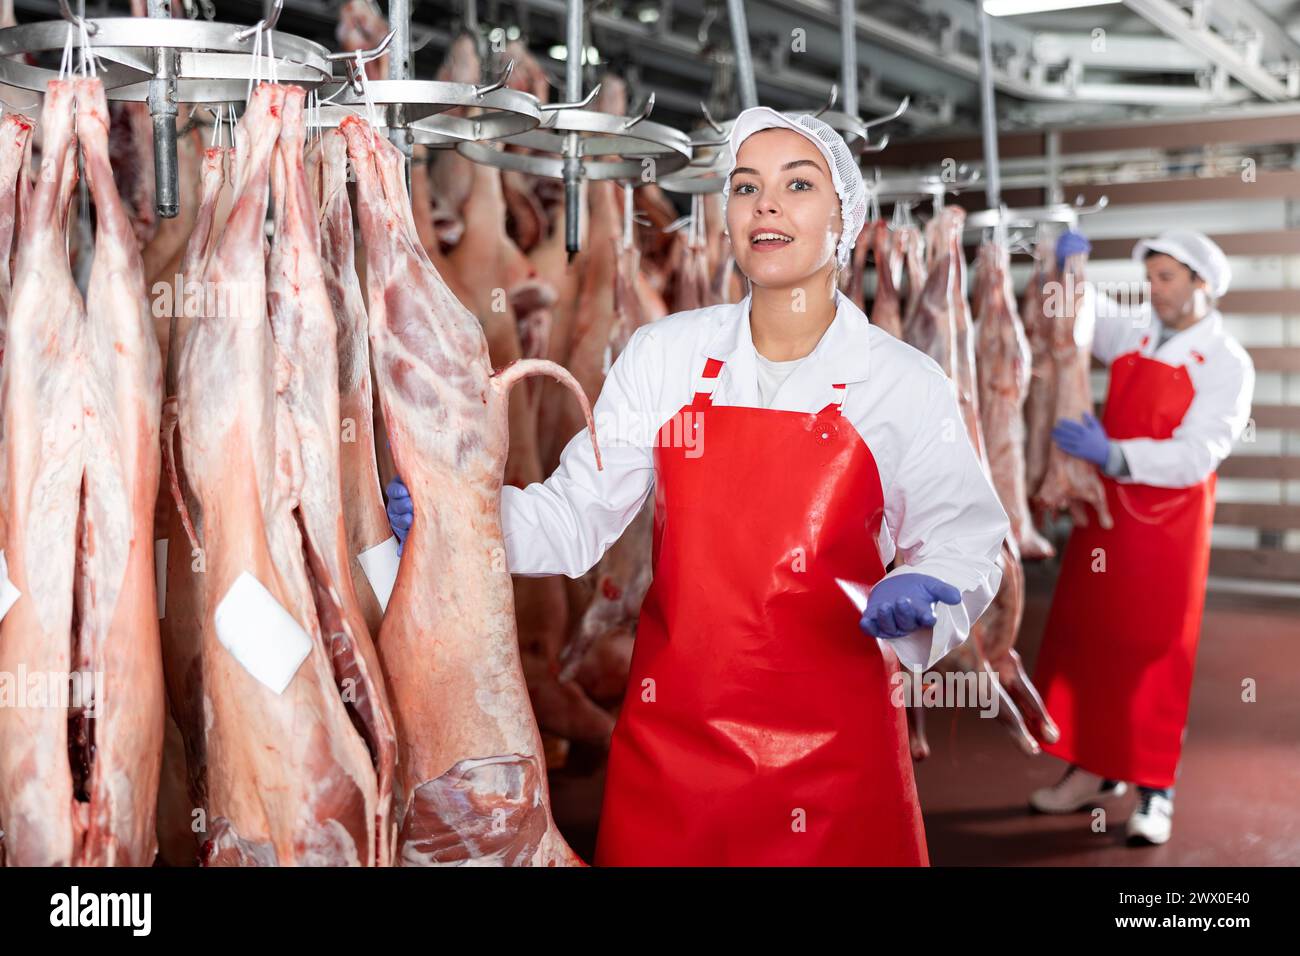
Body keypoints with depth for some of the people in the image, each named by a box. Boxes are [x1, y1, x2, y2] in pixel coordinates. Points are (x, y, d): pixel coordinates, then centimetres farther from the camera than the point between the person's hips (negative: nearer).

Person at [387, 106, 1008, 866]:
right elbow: (578, 518, 1)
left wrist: (921, 592, -20)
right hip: (670, 735, 1)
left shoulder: (906, 383, -4)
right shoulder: (665, 355, 0)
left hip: (830, 745, -1)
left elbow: (961, 542, 1)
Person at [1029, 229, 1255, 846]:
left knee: (1155, 654, 0)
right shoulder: (1131, 338, 6)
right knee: (1087, 641, 9)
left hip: (1168, 528, -5)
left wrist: (1114, 455, -30)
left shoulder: (1227, 365, -8)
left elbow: (1194, 456, -18)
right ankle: (1096, 770, 22)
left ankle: (1155, 788, 10)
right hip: (1104, 514, 5)